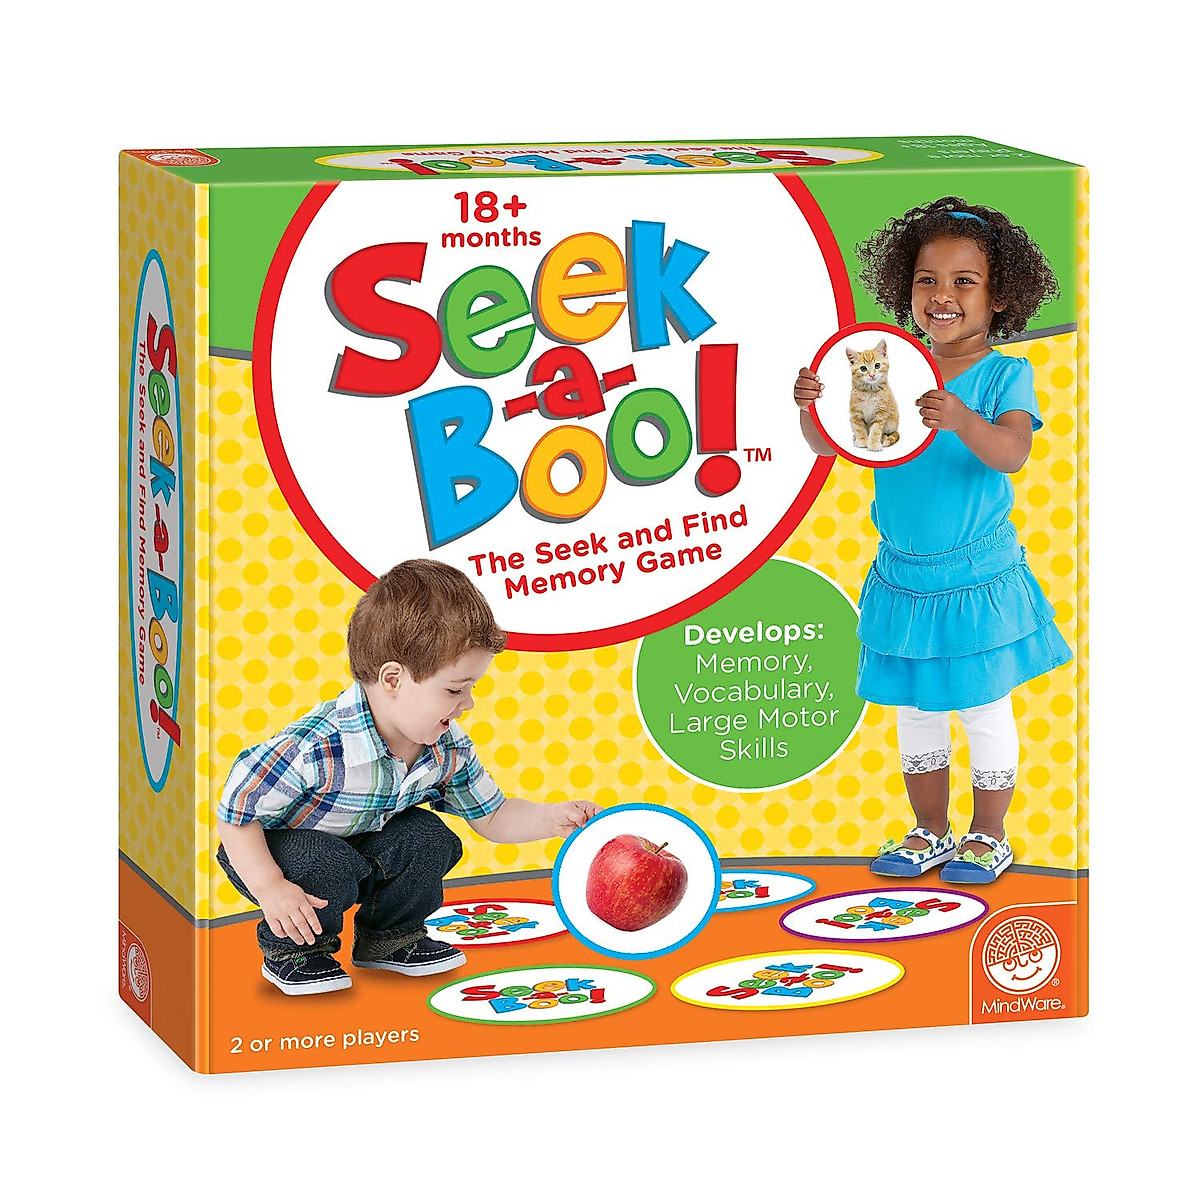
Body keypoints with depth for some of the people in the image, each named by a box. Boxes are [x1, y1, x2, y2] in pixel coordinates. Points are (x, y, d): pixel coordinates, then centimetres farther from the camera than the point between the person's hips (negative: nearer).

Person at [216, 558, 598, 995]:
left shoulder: (449, 749, -13)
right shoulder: (319, 747, -37)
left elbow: (491, 817, 2)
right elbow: (237, 811, -28)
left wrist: (552, 818, -15)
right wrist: (272, 888, -34)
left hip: (360, 843, 7)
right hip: (273, 849, -7)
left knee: (429, 841, -11)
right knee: (329, 868, -34)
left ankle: (388, 941, 14)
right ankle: (291, 951, -4)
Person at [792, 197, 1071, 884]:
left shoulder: (1005, 377, -10)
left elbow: (1014, 452, -26)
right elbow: (831, 444, -4)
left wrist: (963, 421, -44)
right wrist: (811, 408, -26)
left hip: (978, 579, -4)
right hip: (903, 579, 4)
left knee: (985, 710, 7)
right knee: (915, 711, 15)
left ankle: (988, 836, 22)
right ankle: (932, 833, 29)